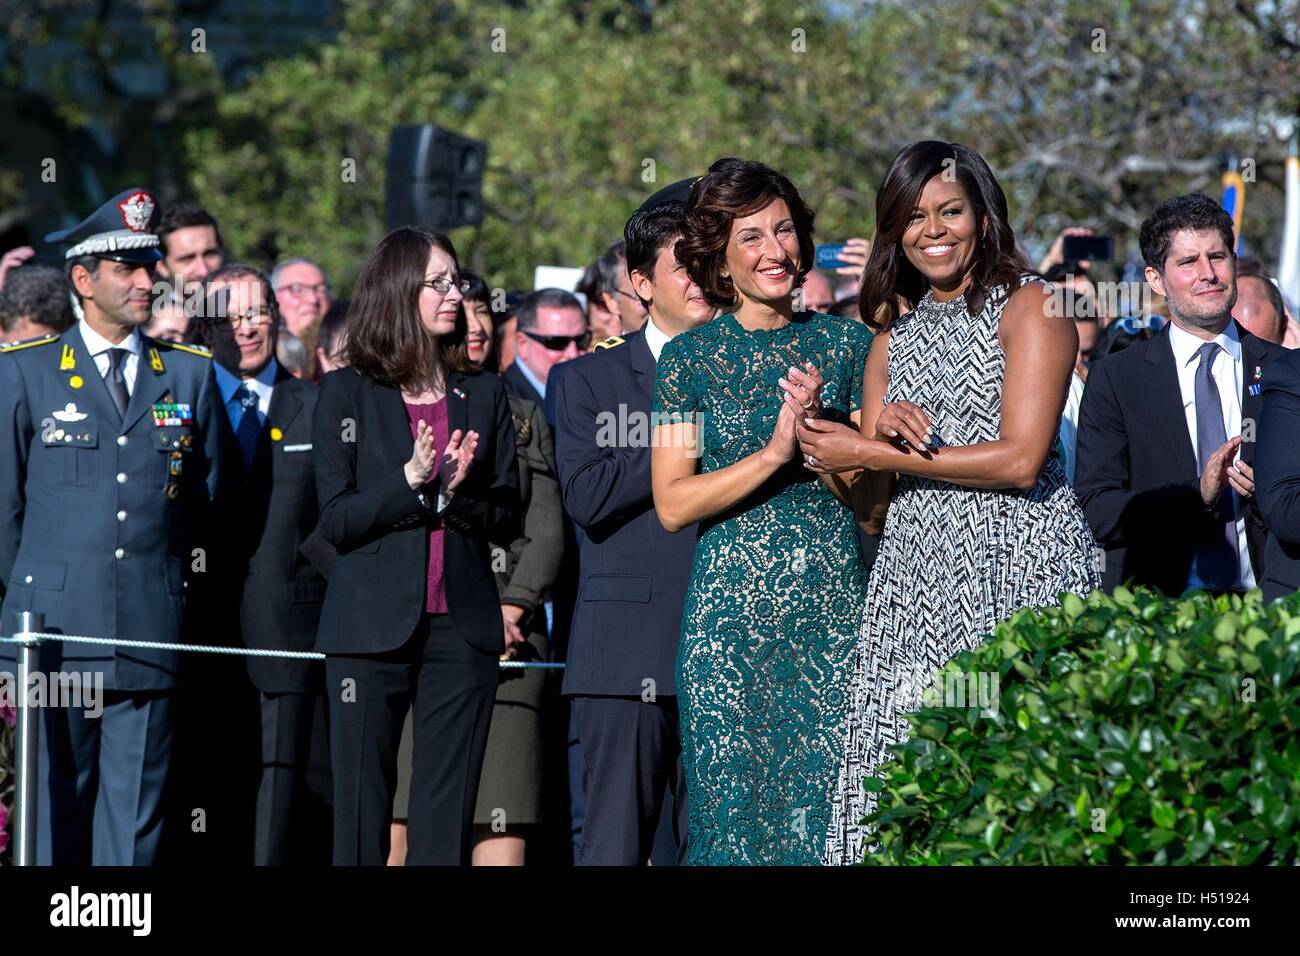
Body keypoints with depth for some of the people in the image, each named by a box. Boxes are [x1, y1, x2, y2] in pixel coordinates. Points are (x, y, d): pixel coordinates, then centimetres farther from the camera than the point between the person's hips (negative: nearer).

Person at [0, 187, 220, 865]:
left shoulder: (189, 374, 11)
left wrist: (169, 581, 13)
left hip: (150, 634, 2)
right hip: (57, 631, -2)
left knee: (136, 818, 1)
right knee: (55, 806, 0)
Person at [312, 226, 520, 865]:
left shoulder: (483, 396, 12)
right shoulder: (345, 393, 3)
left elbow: (507, 519, 8)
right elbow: (336, 520, -5)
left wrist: (457, 493, -11)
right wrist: (412, 480, -17)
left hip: (462, 627, 2)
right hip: (373, 627, -2)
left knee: (447, 818, 0)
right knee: (361, 812, -1)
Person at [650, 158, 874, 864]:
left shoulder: (846, 345, 7)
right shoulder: (688, 358, 3)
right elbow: (672, 505, -3)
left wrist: (819, 430, -11)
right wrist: (773, 452, -13)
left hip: (833, 598, 1)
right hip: (731, 605, -1)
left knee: (831, 803, -3)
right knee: (735, 801, -1)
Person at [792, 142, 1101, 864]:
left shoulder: (1030, 306, 0)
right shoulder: (896, 331, 19)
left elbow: (1020, 458, -12)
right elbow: (872, 502, 17)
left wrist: (869, 453, -5)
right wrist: (886, 432, -7)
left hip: (1017, 565, -5)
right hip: (915, 569, 5)